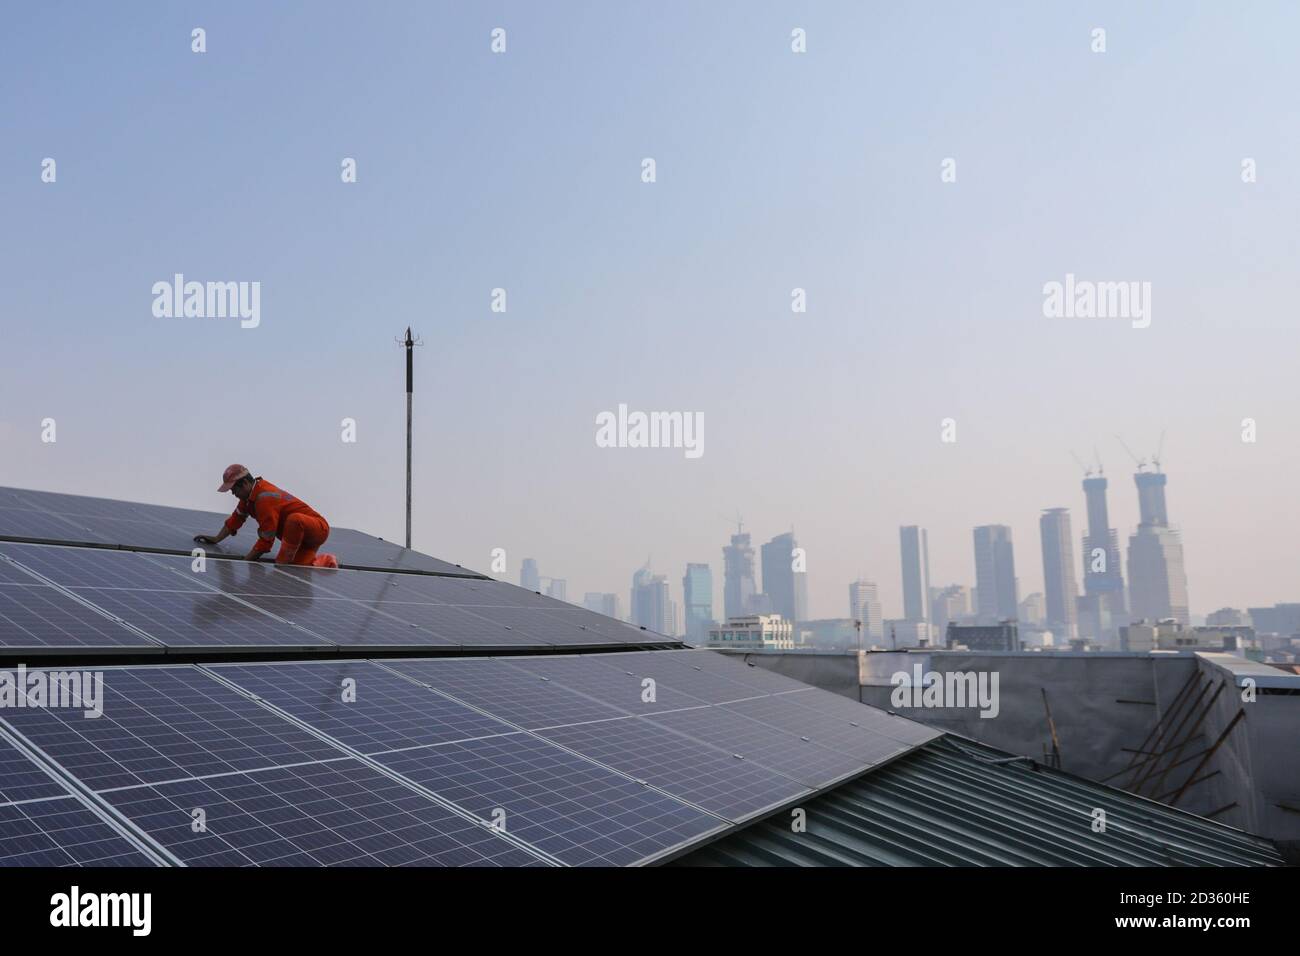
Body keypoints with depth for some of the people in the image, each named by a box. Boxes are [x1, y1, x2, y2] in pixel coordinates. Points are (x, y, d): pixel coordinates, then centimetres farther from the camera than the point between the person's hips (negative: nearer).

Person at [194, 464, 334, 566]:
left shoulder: (264, 498, -25)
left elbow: (266, 540, -23)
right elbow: (236, 518, 18)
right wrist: (216, 539, 15)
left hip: (319, 529, -9)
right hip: (301, 533, 9)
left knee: (295, 520, -41)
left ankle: (283, 562, -23)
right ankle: (327, 562, 10)